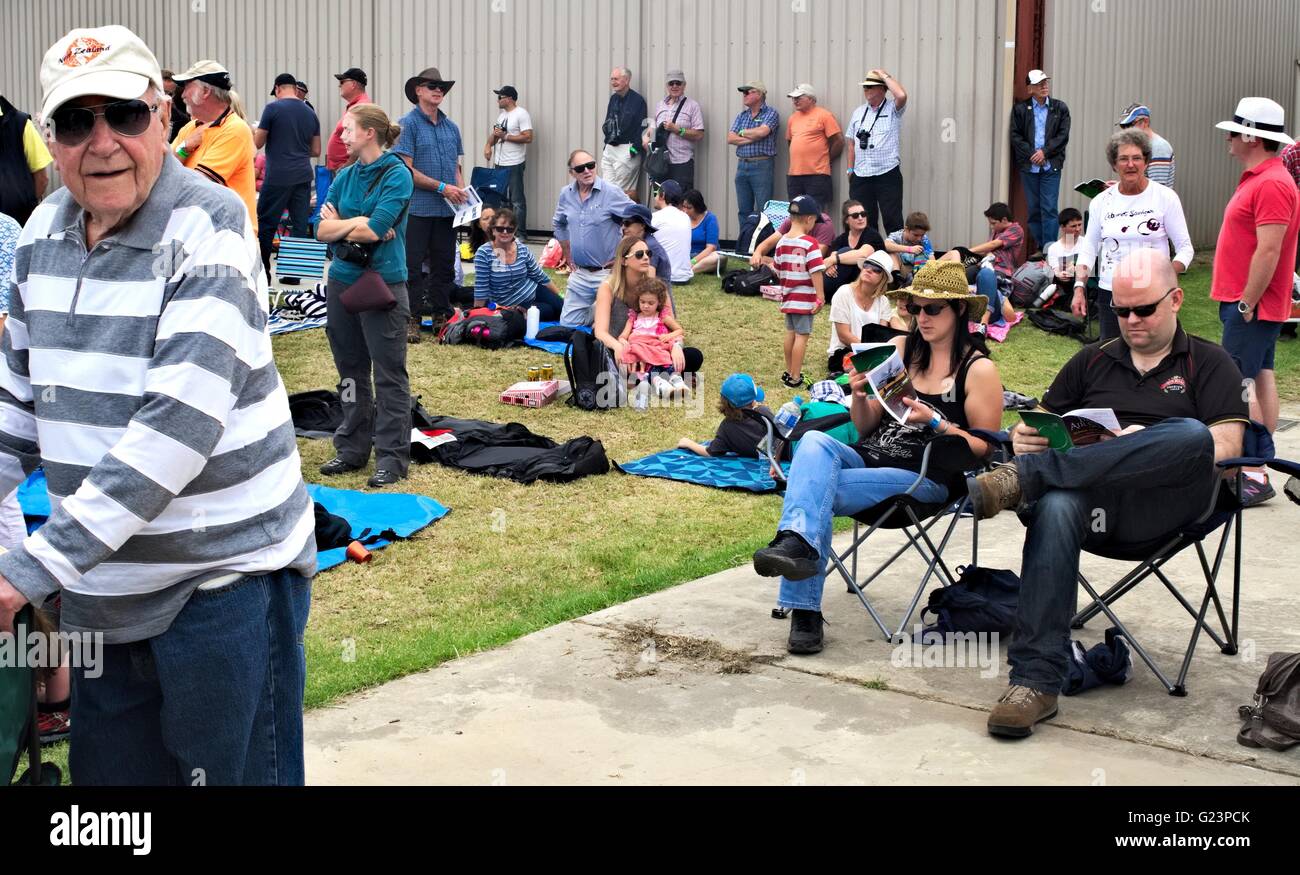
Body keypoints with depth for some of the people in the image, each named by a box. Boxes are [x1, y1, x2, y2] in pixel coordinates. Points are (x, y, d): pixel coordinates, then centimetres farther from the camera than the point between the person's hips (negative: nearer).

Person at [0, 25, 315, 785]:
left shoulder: (210, 228, -16)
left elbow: (182, 418, -25)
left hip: (225, 576, -6)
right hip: (100, 585, 7)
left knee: (234, 769, 3)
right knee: (105, 771, 17)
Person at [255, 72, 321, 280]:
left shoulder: (273, 108, -6)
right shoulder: (310, 114, 9)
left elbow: (258, 143, -1)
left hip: (278, 177, -5)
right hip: (304, 176, 5)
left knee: (265, 224, 4)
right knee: (300, 225, 6)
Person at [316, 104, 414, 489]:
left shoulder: (396, 175, -9)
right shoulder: (345, 176, 10)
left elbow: (375, 230, -18)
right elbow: (322, 231, 3)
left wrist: (338, 223, -2)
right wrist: (358, 221, -11)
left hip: (383, 281, -7)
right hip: (342, 279, 7)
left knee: (389, 373, -1)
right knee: (350, 369, 14)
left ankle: (392, 456, 5)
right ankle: (352, 449, 24)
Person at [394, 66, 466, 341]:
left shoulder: (451, 127, 13)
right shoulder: (408, 124, -6)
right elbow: (406, 169, -12)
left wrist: (461, 190, 0)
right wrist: (442, 187, -15)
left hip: (447, 210, 6)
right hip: (417, 209, -6)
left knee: (444, 265, 11)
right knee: (412, 266, 0)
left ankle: (441, 316, 20)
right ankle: (411, 321, 6)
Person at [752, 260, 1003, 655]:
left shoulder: (979, 369, 0)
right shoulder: (900, 349, 14)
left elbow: (985, 451, -3)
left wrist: (935, 422, -16)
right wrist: (860, 395, -5)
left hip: (926, 478, -5)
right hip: (868, 459, 5)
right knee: (814, 441, -31)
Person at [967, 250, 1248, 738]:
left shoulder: (1208, 364, 17)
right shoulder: (1092, 360, 27)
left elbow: (1226, 446, 1)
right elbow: (1036, 426, 24)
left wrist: (1148, 446, -16)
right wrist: (1023, 437, -2)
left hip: (1164, 504, -2)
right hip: (1093, 500, 2)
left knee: (1191, 435, -35)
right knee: (1056, 508, -36)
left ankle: (1023, 478, -37)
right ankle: (1036, 681, -41)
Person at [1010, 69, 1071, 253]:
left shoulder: (1060, 108, 7)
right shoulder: (1020, 109, 6)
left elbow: (1063, 136, 2)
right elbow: (1016, 136, 1)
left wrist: (1045, 152, -9)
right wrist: (1032, 155, -9)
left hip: (1051, 165, -1)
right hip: (1028, 166, 1)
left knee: (1049, 208, -8)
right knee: (1033, 209, 5)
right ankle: (1039, 248, 13)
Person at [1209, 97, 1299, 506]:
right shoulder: (1257, 177, 15)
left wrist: (1247, 304, -21)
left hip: (1252, 304, -11)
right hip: (1250, 301, 11)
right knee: (1261, 377, 12)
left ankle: (1255, 477, -9)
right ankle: (1258, 467, 19)